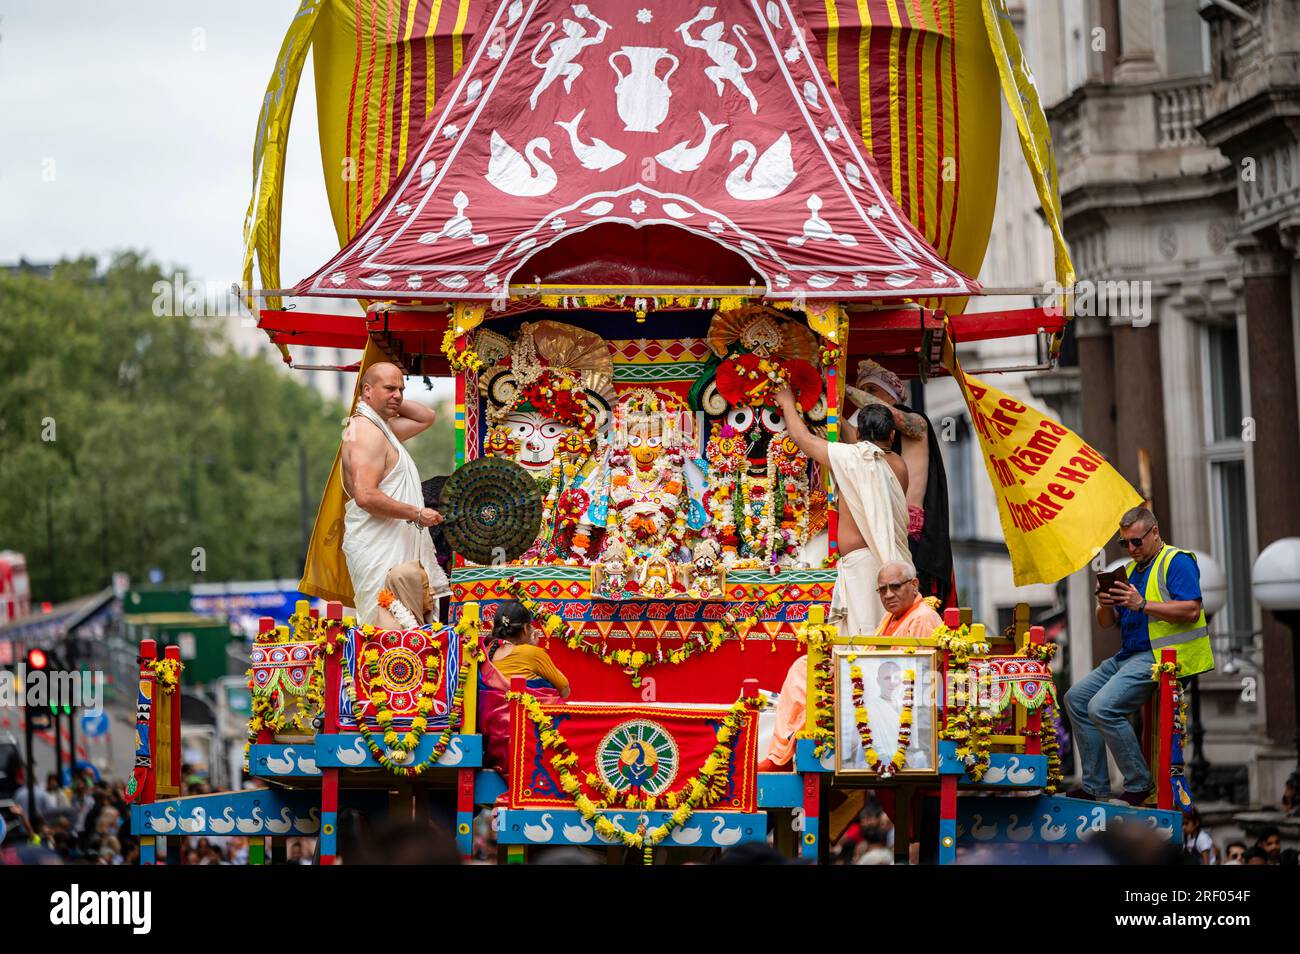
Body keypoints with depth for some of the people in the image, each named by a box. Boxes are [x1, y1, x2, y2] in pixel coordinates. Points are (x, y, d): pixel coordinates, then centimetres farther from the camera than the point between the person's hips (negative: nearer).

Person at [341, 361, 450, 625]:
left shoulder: (382, 427, 18)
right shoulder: (367, 432, -14)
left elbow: (426, 417, 30)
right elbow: (366, 496, -24)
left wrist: (393, 401, 14)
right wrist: (417, 514, -17)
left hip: (399, 544, 10)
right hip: (377, 551, -10)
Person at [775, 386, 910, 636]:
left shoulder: (849, 457, -5)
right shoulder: (898, 465, 10)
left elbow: (803, 437, 9)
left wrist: (788, 404, 27)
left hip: (860, 559, -5)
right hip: (894, 560, 5)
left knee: (863, 633, -9)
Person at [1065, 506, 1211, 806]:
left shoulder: (1177, 562, -6)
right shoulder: (1131, 568, 21)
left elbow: (1191, 611, -20)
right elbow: (1107, 624, 19)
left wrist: (1142, 605, -23)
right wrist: (1105, 606, -4)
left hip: (1159, 655, -10)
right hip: (1128, 655, 10)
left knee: (1103, 707, -23)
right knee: (1076, 697, 6)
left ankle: (1139, 785, -13)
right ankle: (1095, 786, 5)